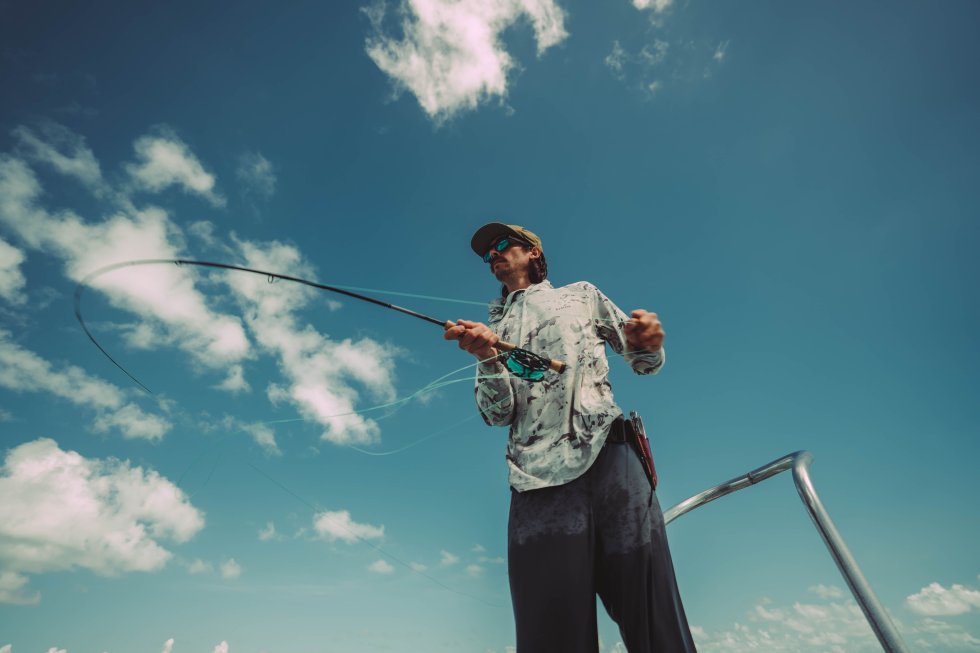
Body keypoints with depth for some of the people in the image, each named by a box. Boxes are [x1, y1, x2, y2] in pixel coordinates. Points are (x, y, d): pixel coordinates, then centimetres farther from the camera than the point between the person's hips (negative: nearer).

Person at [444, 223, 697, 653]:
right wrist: (488, 358, -11)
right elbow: (497, 415, 9)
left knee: (654, 617, -5)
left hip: (608, 459, -1)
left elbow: (644, 363, 20)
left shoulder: (582, 294, 21)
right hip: (537, 481, 1)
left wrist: (646, 343, -5)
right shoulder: (491, 330, 23)